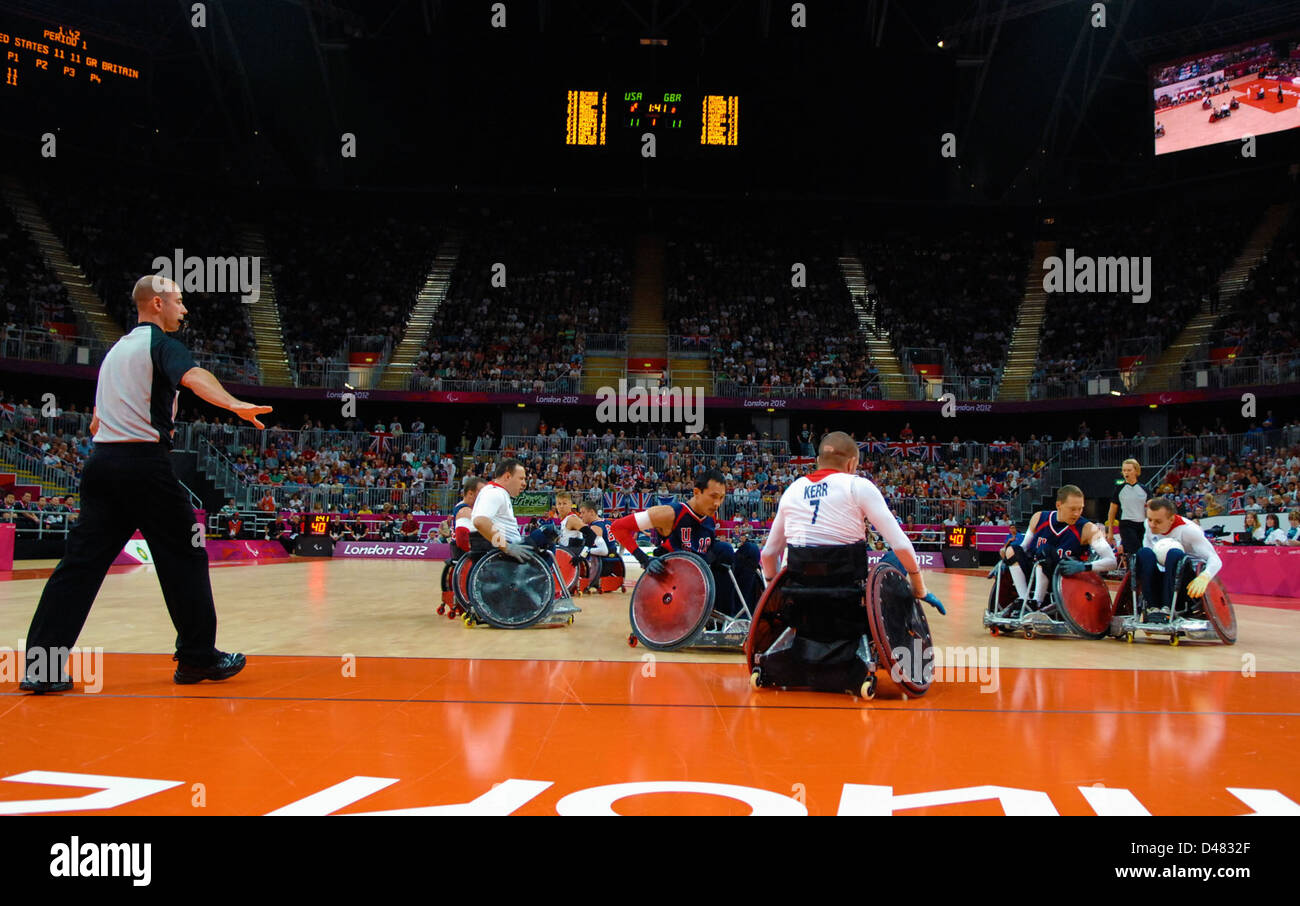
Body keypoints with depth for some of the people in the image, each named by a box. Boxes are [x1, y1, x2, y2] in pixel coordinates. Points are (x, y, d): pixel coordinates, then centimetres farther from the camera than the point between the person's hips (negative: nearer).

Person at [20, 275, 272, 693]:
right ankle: (198, 657, 10)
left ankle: (40, 665, 0)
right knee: (184, 557, 3)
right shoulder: (160, 341, -1)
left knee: (81, 561, 4)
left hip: (101, 462, 8)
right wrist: (233, 404, -40)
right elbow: (192, 376, -25)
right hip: (145, 465, -7)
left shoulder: (116, 348, 22)